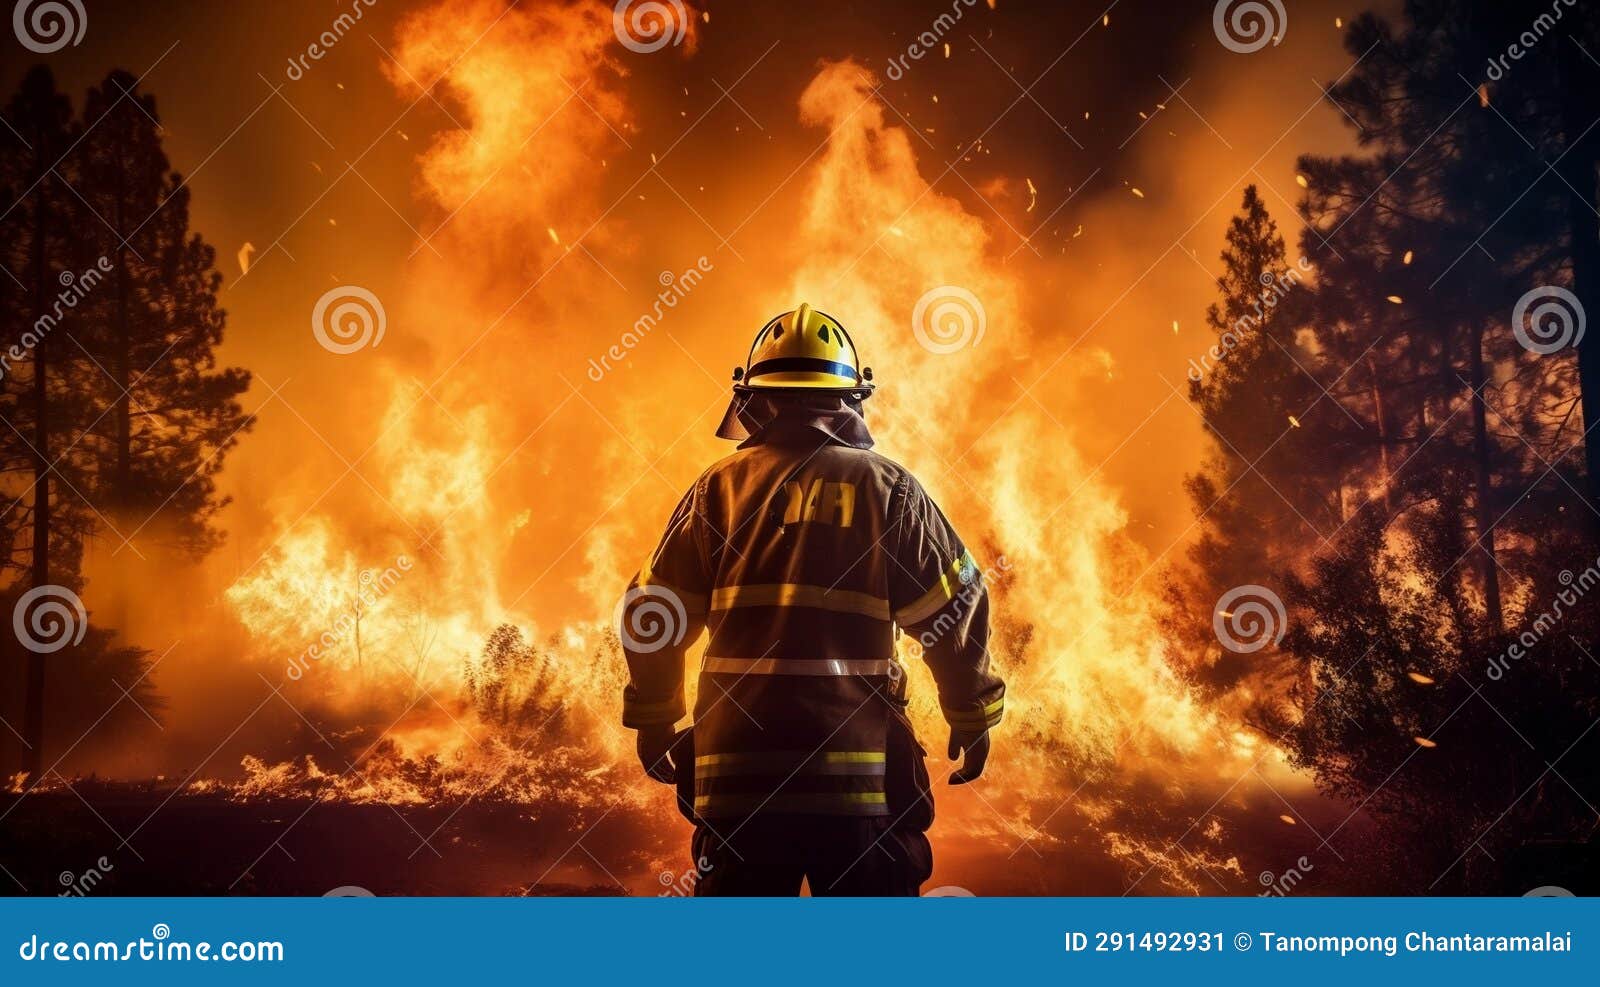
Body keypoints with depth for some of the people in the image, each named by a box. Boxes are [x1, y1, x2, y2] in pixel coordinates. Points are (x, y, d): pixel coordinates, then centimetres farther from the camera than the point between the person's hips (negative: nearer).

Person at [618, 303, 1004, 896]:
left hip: (737, 765, 2)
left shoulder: (718, 489, 6)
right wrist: (974, 714, 14)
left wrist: (654, 718, 20)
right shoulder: (886, 488, 3)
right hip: (860, 761, -1)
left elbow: (652, 617, 7)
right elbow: (956, 612, 1)